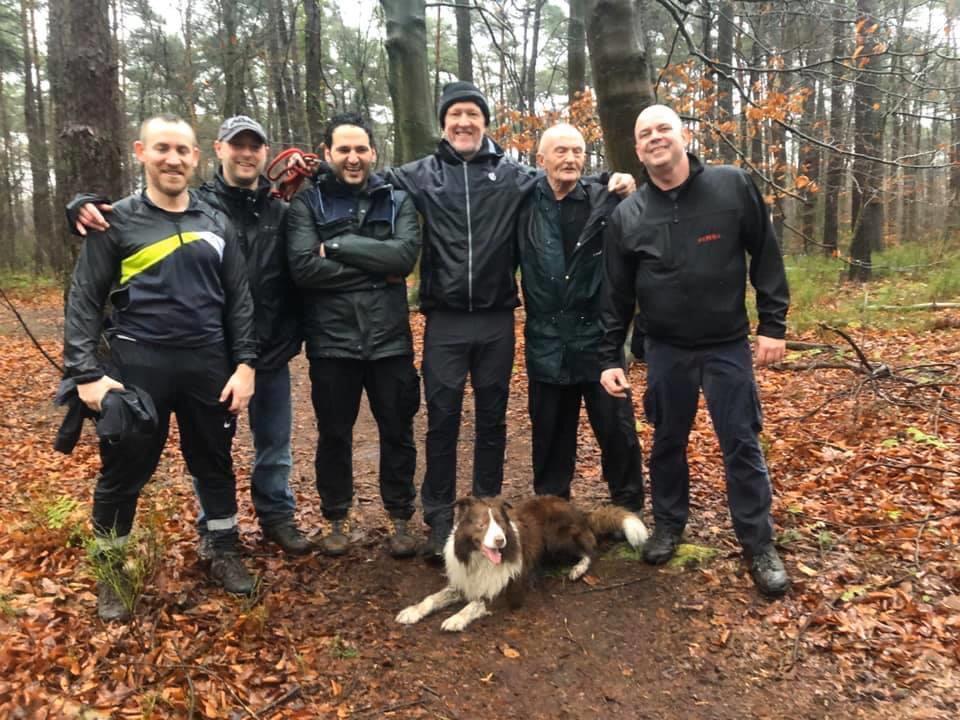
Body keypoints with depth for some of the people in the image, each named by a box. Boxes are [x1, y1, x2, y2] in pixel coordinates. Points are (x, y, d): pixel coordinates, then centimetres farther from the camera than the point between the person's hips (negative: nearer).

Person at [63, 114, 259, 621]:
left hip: (208, 365, 3)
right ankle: (110, 573, 27)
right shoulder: (117, 223, 1)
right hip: (138, 365, -2)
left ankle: (225, 554, 30)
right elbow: (84, 301, -2)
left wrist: (244, 364, -1)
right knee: (124, 471, 7)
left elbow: (238, 300, 8)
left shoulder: (217, 225, 9)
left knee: (215, 463, 13)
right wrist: (85, 373, -11)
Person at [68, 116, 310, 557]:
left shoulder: (281, 212, 5)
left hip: (271, 352, 3)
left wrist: (295, 335, -5)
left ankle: (277, 515, 33)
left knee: (274, 441, 14)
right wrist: (86, 204, -21)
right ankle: (213, 527, 29)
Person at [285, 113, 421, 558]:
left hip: (388, 338, 1)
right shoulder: (307, 203, 2)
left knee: (397, 433, 10)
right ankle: (336, 520, 31)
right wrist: (376, 270, -12)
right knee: (334, 435, 12)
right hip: (331, 341, -1)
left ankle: (400, 519, 28)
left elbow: (405, 255, -12)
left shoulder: (396, 200, 6)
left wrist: (337, 245, -14)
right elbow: (304, 268, -13)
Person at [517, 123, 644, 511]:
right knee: (550, 435, 14)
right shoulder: (525, 204, 1)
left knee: (618, 430, 6)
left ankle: (628, 511, 25)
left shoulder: (606, 201, -2)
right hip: (547, 343, 1)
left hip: (598, 338, -1)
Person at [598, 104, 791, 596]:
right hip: (665, 350, 2)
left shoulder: (733, 186, -5)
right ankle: (668, 525, 33)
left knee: (742, 445, 3)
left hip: (728, 346, -1)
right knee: (667, 441, 13)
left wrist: (773, 325, -5)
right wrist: (610, 357, -1)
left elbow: (766, 259, -1)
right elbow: (616, 294, 2)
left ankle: (759, 545, 19)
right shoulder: (627, 215, -1)